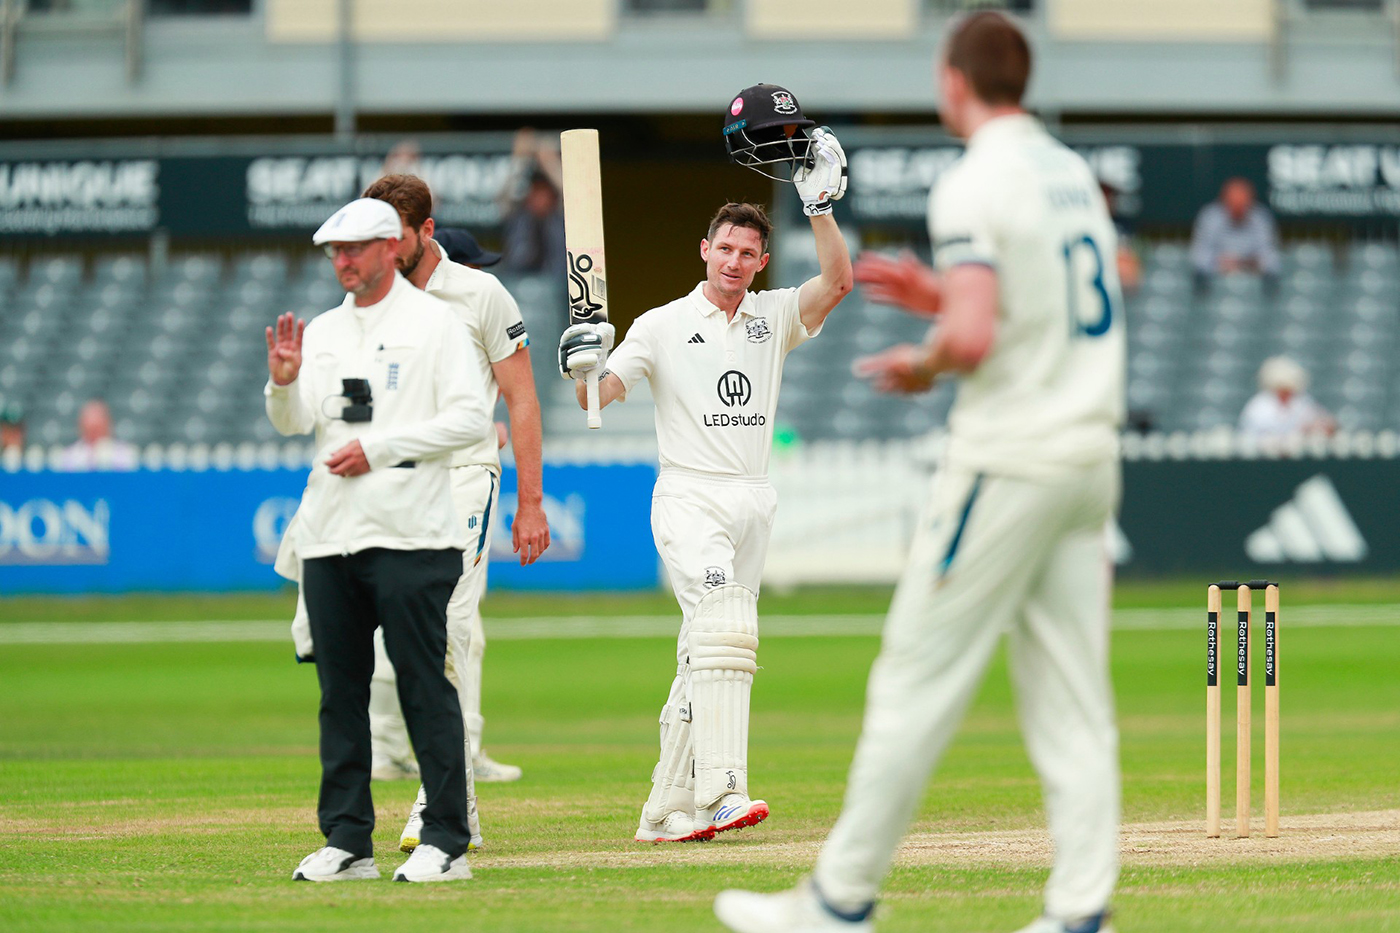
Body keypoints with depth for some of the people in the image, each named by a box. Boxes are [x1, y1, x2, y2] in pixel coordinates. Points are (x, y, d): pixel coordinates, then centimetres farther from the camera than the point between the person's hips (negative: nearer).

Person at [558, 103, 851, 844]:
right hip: (689, 498, -5)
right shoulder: (664, 325, 2)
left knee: (703, 656, 7)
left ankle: (667, 810, 11)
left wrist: (820, 206, -15)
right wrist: (584, 370, -28)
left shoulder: (772, 317, 10)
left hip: (753, 500, 5)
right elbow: (603, 393, -6)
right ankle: (722, 792, -34)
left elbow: (837, 282, -5)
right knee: (725, 627, -24)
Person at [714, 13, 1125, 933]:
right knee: (1073, 699, 5)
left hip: (1009, 460, -8)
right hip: (1090, 453, 8)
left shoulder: (975, 185, -13)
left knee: (919, 678, -1)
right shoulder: (1074, 174, 14)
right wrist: (941, 296, 21)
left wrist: (921, 364, -4)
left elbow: (972, 340, -24)